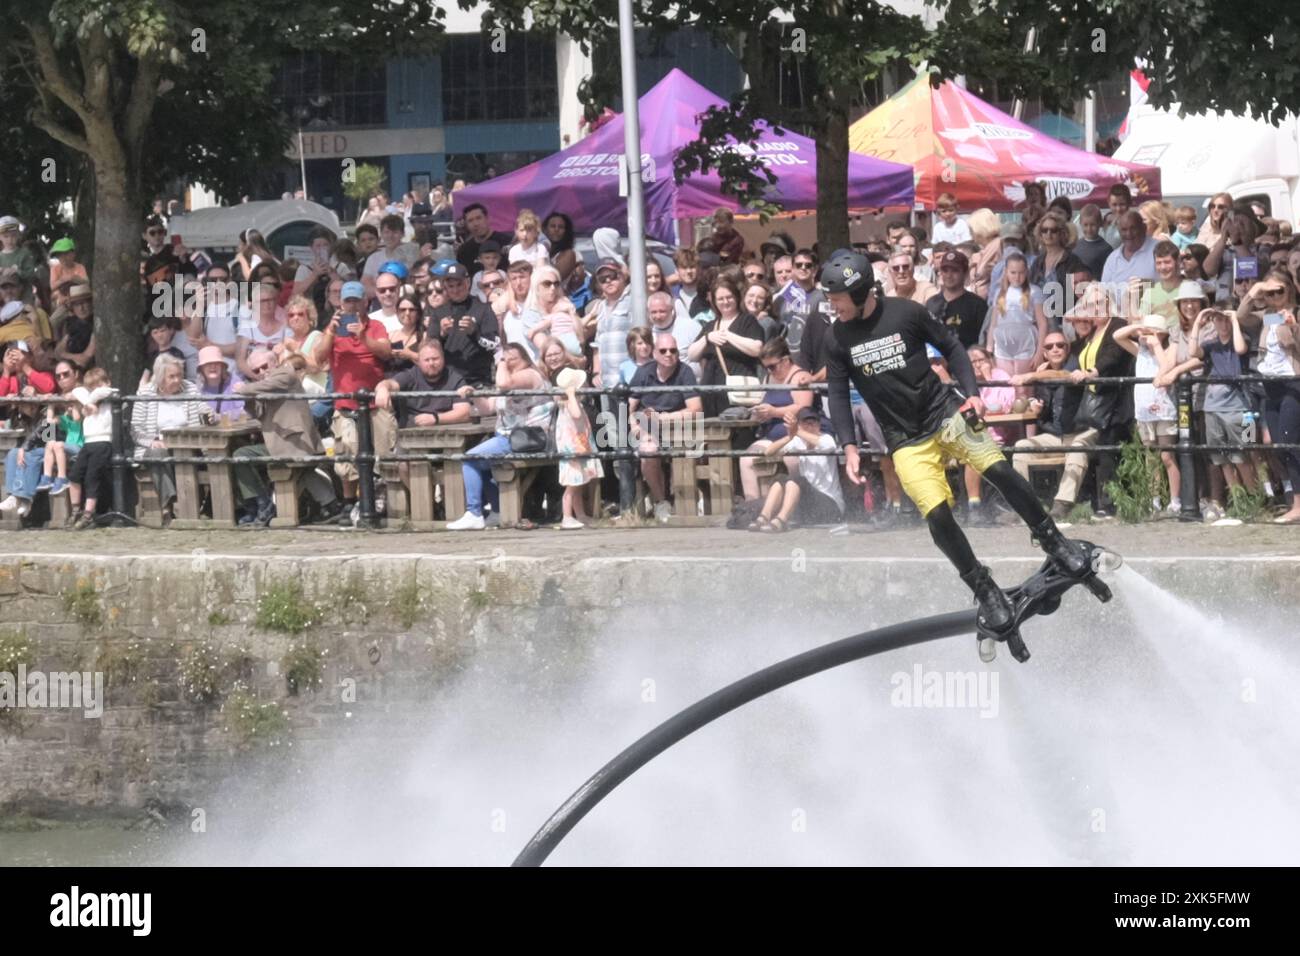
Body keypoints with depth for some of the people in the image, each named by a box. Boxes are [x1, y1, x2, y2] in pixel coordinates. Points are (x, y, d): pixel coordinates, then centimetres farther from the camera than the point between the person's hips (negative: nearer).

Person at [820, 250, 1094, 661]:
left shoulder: (905, 313, -9)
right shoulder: (839, 336, -3)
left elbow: (951, 346, 4)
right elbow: (838, 392, 6)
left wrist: (970, 392, -6)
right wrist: (849, 447, -1)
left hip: (944, 413, -1)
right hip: (906, 440, 1)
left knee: (998, 469, -20)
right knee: (937, 516, -14)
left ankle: (1055, 544, -1)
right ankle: (987, 595, -1)